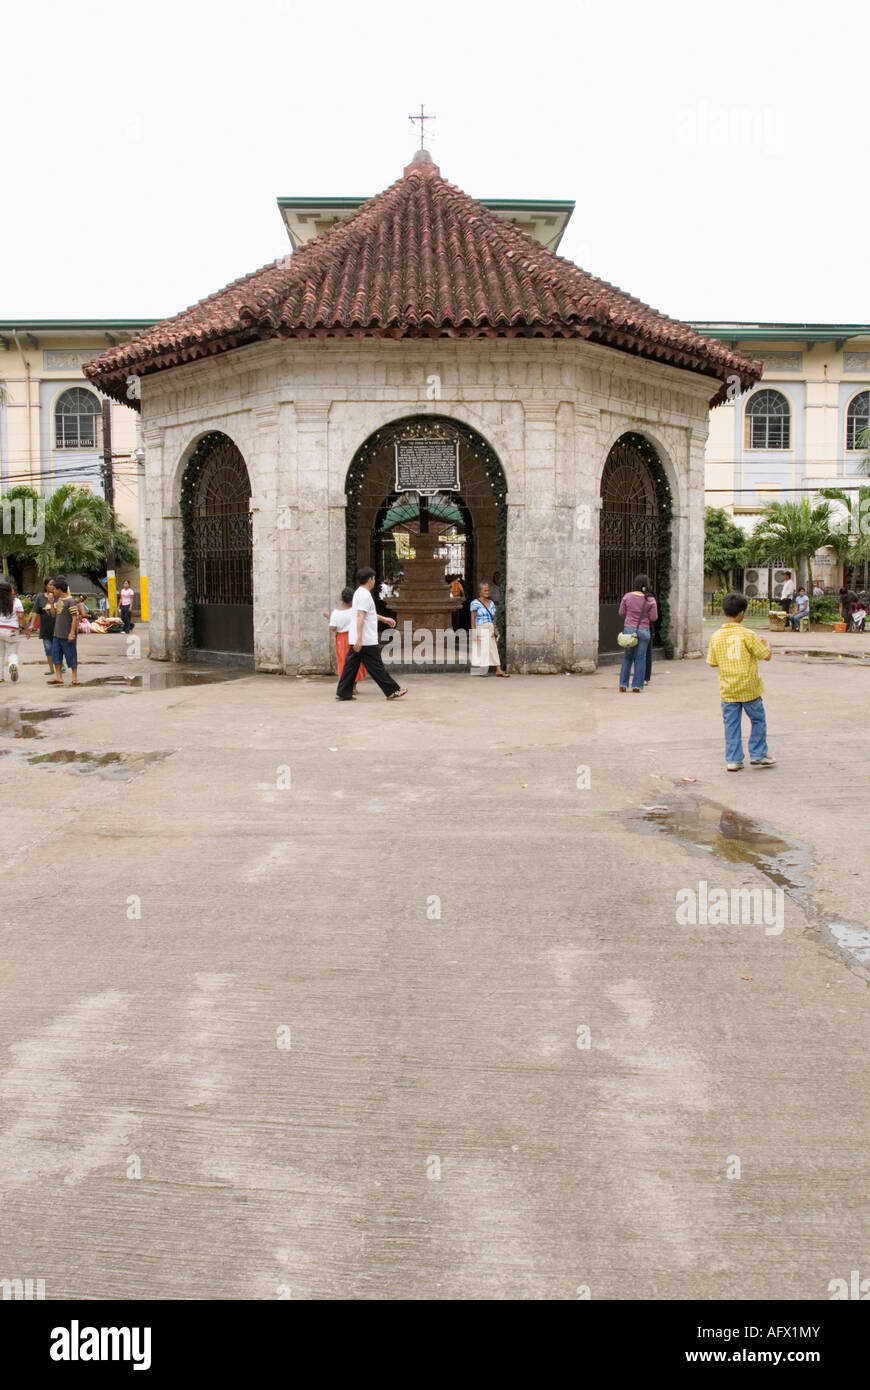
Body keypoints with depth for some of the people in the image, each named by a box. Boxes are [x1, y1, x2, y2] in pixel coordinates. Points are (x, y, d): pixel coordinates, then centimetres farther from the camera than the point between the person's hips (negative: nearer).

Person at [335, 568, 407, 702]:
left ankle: (343, 693, 7)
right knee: (376, 667, -3)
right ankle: (392, 691, 4)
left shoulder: (358, 593, 17)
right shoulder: (365, 595, -15)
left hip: (356, 640, 10)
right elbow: (360, 617, -24)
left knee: (351, 665, 8)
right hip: (367, 640, -10)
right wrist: (359, 638, -29)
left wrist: (384, 619, 38)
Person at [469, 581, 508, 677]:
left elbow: (493, 618, 15)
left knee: (494, 649, 1)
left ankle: (498, 670, -2)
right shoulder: (475, 603, -5)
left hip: (490, 630, 6)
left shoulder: (491, 603, 14)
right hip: (480, 630, -6)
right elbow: (472, 618, -9)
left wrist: (495, 631, 9)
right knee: (480, 650, -3)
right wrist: (474, 632, -16)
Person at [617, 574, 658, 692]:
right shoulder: (650, 599, -7)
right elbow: (653, 618, -5)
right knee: (640, 658, 6)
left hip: (629, 629, 2)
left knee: (627, 657, 12)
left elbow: (621, 613, 3)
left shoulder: (627, 596, -4)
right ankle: (637, 686, 7)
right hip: (644, 631, -1)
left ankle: (623, 685, 11)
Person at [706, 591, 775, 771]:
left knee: (731, 725, 8)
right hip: (749, 688, -2)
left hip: (727, 690, 3)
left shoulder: (716, 636, -3)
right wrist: (766, 643, 13)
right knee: (758, 720, 15)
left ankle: (733, 760, 9)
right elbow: (766, 656, -7)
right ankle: (758, 755, 20)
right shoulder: (748, 634, -12)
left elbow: (712, 662, 5)